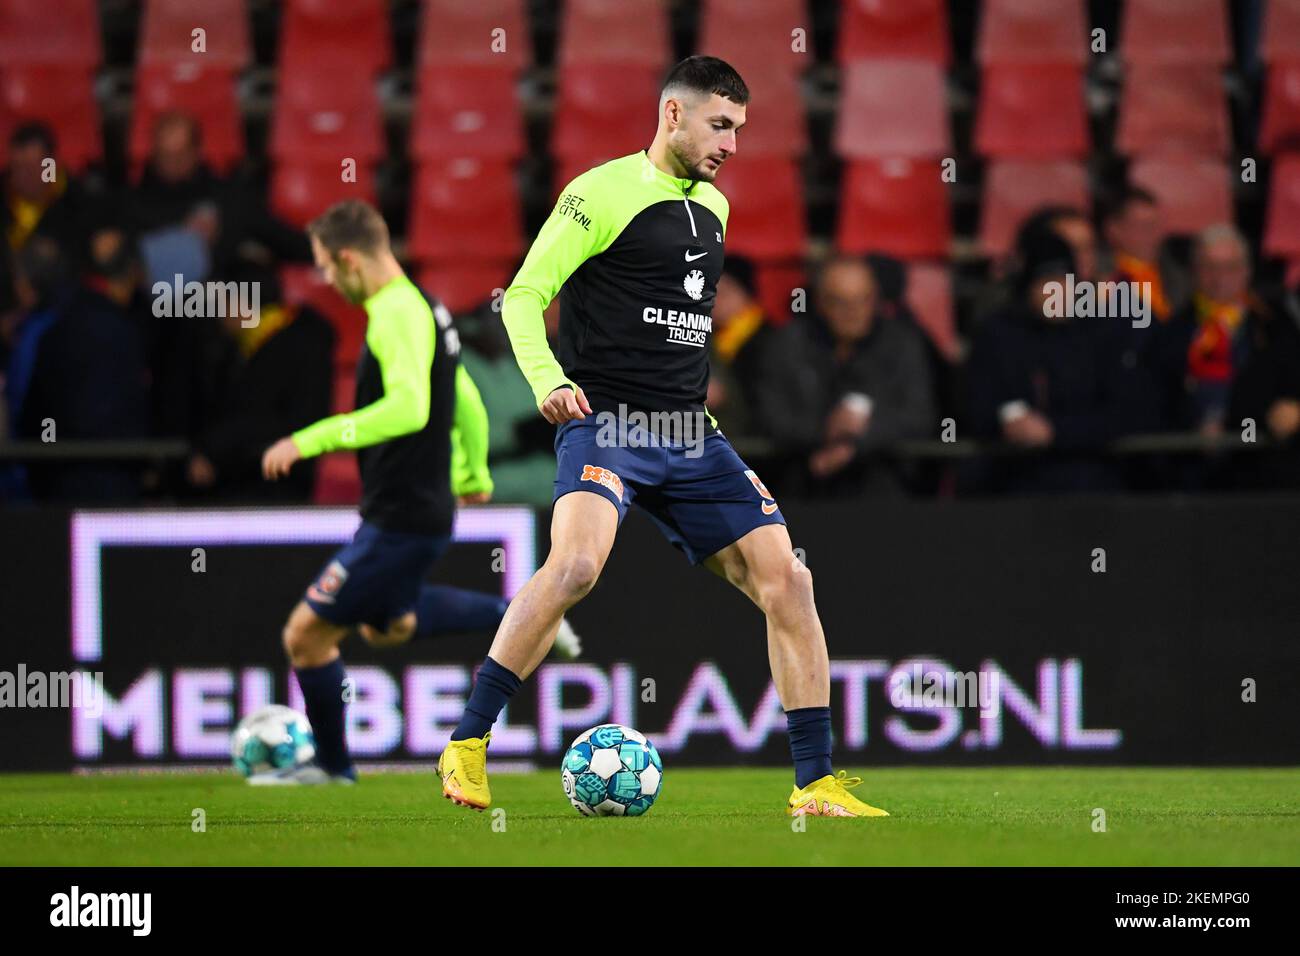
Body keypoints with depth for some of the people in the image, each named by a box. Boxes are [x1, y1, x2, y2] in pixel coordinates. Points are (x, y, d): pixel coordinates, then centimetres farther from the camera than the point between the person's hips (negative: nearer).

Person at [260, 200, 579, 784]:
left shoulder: (397, 314, -20)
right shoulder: (422, 308, 10)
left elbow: (407, 407, -35)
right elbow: (466, 399, 23)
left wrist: (312, 440, -32)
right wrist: (474, 474, 38)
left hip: (400, 521, -10)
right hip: (425, 506, 10)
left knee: (307, 633, -1)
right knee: (385, 625, 30)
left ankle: (331, 762, 15)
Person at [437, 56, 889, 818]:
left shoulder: (715, 207, 18)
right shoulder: (603, 193, -5)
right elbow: (524, 296, -7)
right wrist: (548, 381, -22)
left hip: (690, 436, 7)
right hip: (606, 420, -7)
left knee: (787, 580, -3)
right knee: (576, 562, -31)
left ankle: (817, 784, 4)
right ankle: (466, 748, -20)